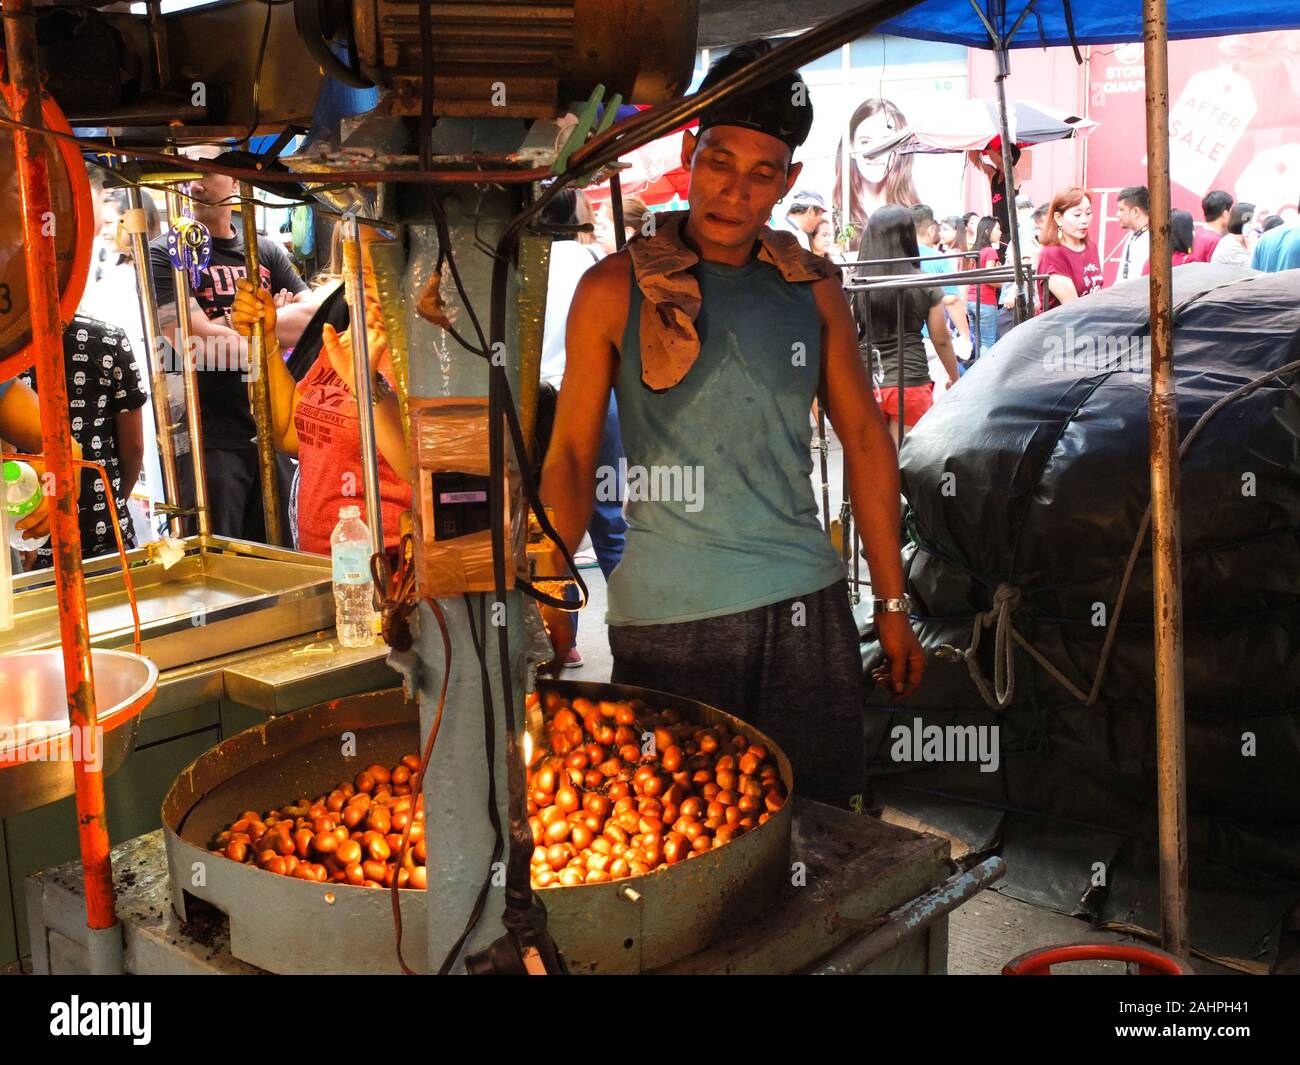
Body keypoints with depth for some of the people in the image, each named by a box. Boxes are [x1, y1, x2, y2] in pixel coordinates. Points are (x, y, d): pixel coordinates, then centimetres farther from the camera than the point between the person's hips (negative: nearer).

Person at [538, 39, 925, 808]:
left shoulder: (813, 287, 7)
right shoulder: (615, 289, -1)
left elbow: (865, 441, 11)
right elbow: (572, 457, 1)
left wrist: (893, 605, 10)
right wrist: (552, 605, -5)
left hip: (805, 605, 3)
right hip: (664, 614, -2)